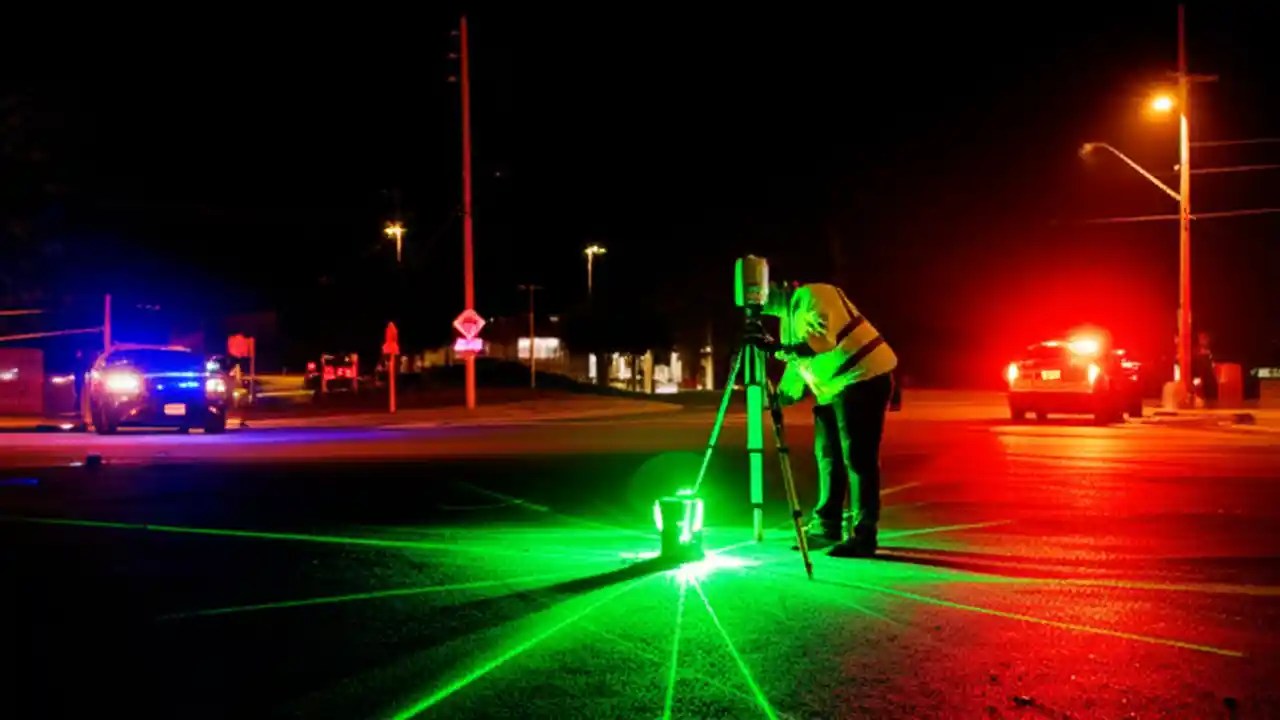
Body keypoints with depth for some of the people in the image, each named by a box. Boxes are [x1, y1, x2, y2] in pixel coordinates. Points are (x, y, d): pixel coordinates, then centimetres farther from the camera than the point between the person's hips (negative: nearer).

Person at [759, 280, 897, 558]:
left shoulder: (811, 296, -12)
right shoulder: (789, 315, 17)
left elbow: (822, 340, -28)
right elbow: (796, 361, 20)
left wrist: (780, 347, -31)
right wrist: (783, 394, 7)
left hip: (862, 379, -10)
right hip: (832, 388, 10)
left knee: (857, 459, -10)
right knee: (828, 456, 12)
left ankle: (864, 536, -6)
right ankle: (825, 528, 22)